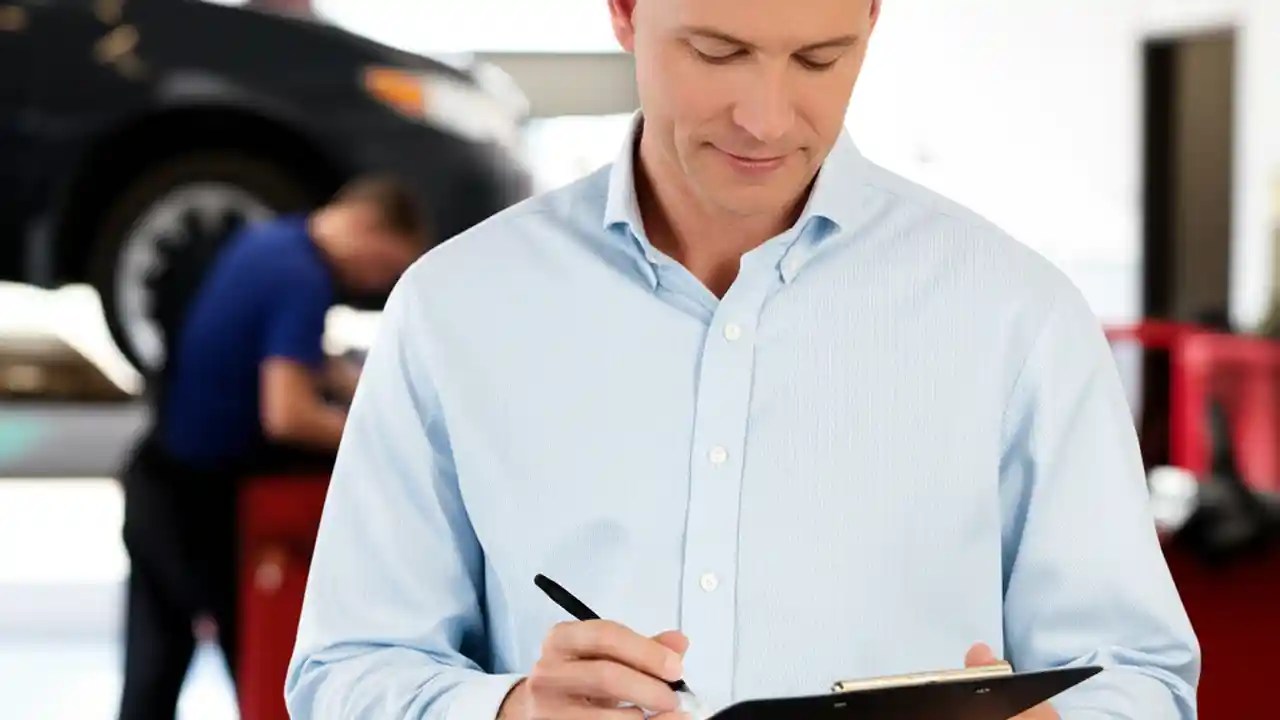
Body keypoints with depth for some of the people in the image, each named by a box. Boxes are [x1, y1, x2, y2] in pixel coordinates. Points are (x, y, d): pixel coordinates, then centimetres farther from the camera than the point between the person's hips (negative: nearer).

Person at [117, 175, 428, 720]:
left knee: (152, 670, 11)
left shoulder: (268, 241, 8)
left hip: (158, 479, 9)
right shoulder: (304, 280, -20)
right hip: (201, 495, -9)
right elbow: (287, 416, -28)